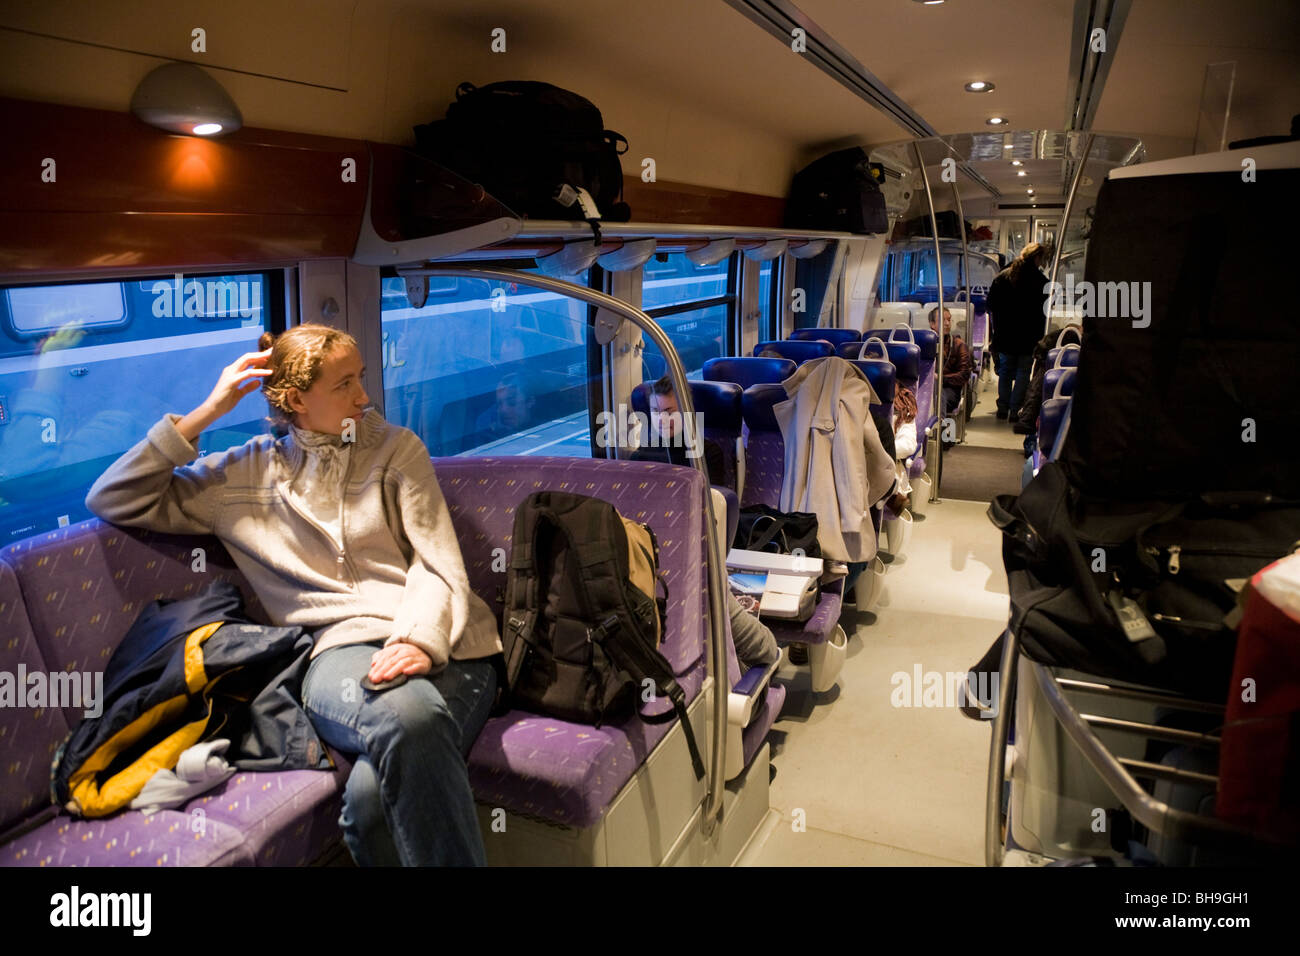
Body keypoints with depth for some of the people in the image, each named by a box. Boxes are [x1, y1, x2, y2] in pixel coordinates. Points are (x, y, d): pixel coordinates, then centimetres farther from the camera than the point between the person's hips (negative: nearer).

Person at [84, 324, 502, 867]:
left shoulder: (395, 448, 15)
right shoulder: (245, 474, 17)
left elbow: (438, 562, 4)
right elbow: (112, 500, 13)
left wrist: (420, 639, -17)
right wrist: (206, 414, 7)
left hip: (439, 644, 0)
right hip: (343, 647, 0)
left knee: (374, 792, -32)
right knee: (408, 714, -37)